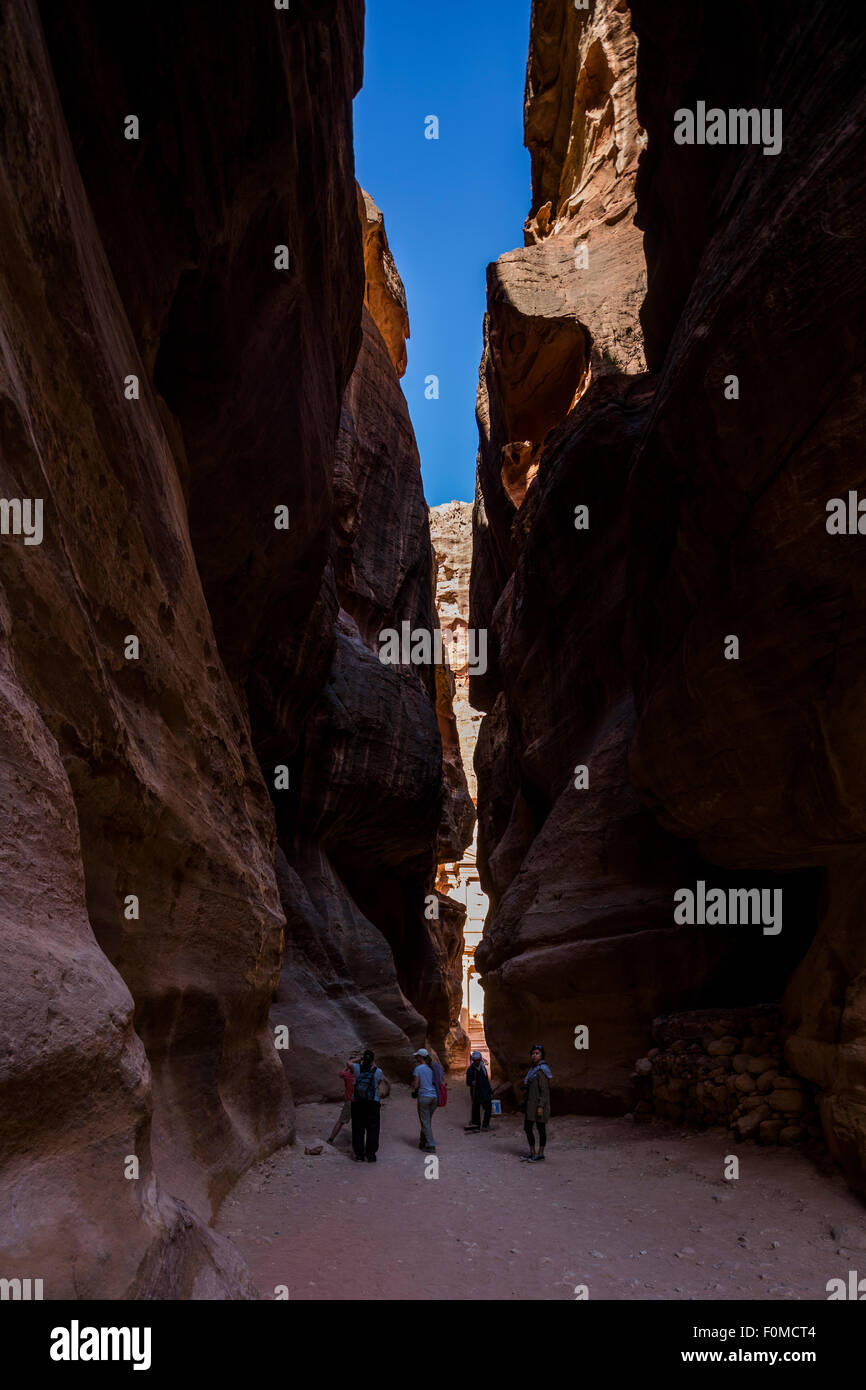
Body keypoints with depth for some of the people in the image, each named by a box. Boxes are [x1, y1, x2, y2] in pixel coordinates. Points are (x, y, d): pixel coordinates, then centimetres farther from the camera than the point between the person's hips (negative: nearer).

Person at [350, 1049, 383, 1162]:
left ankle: (359, 1155, 13)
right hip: (372, 1104, -1)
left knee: (358, 1129, 10)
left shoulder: (357, 1068, -8)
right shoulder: (378, 1072, -9)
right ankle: (371, 1155, 7)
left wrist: (360, 1060, 27)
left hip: (357, 1103, 1)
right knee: (372, 1129, 8)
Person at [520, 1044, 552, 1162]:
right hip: (531, 1103, 9)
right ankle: (532, 1153, 21)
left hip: (539, 1104, -9)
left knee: (541, 1128, 1)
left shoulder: (542, 1070, -14)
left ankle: (540, 1155, 10)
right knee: (527, 1128, 11)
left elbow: (544, 1090, -18)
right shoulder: (533, 1068, 14)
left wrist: (540, 1106, -21)